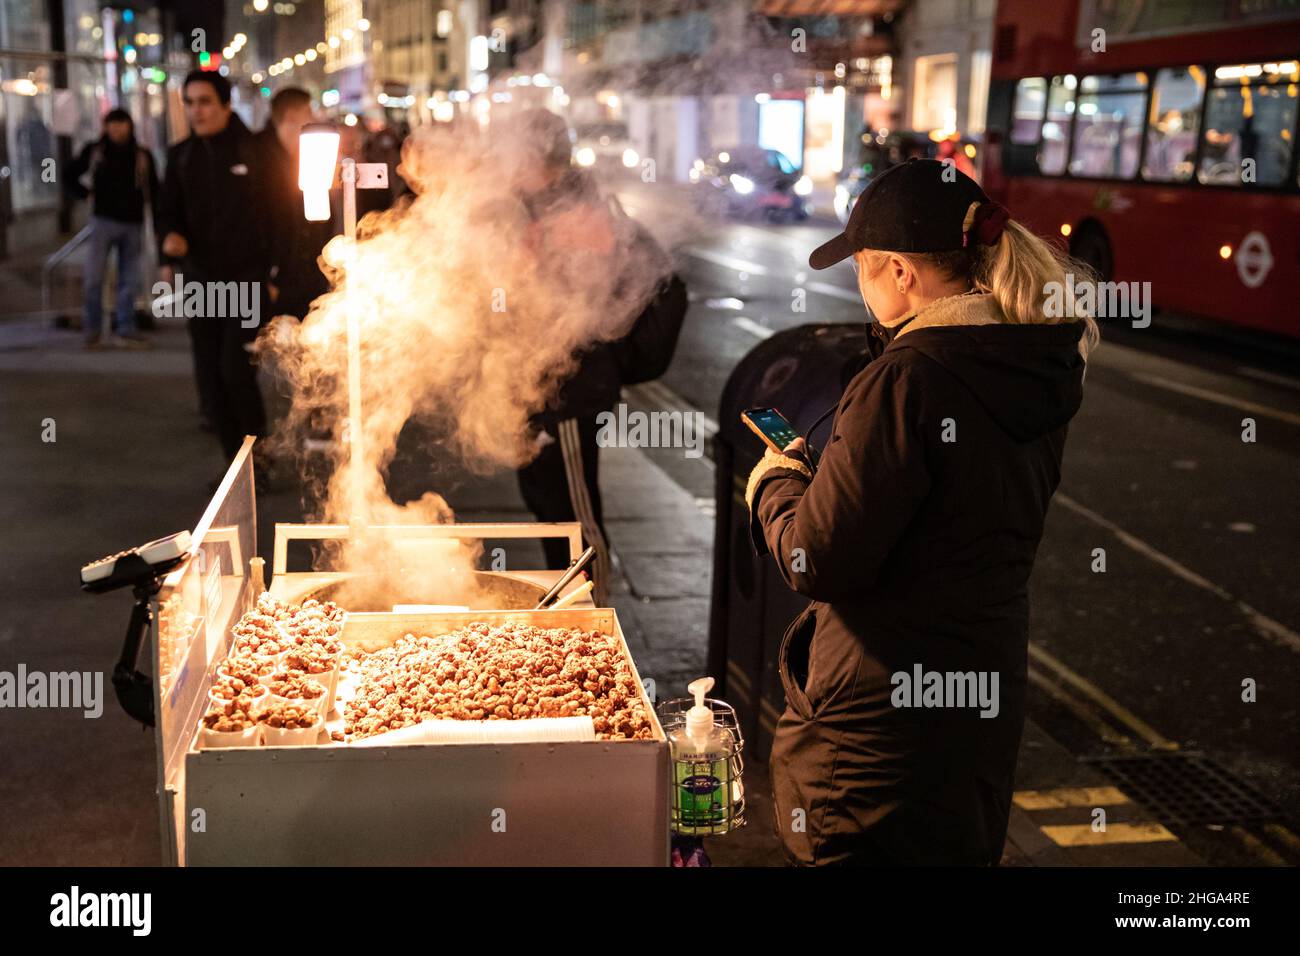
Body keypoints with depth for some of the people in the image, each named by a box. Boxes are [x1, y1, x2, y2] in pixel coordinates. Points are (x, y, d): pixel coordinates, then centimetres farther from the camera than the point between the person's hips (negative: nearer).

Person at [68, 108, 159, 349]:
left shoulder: (142, 156, 6)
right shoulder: (94, 151, 4)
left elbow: (153, 191, 7)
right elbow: (71, 176, 16)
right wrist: (87, 194, 3)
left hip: (133, 223, 1)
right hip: (104, 221, -1)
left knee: (129, 281, 5)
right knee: (94, 277, -6)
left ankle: (126, 330, 12)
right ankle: (92, 329, 6)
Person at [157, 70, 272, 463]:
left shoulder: (254, 149, -5)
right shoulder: (181, 155, 8)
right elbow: (169, 211, 13)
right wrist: (171, 237, -10)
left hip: (248, 279, -5)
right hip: (201, 282, 5)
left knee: (236, 369, -14)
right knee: (210, 377, 7)